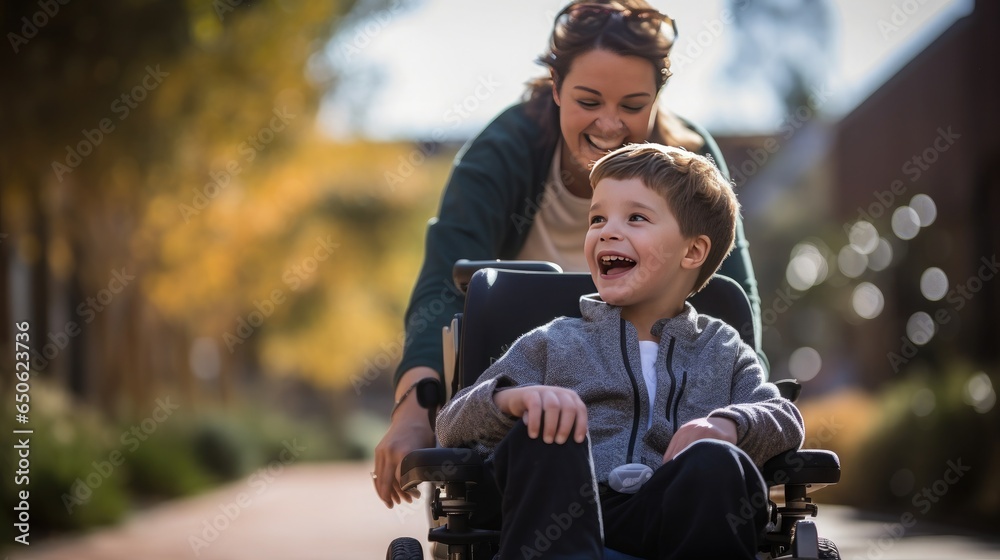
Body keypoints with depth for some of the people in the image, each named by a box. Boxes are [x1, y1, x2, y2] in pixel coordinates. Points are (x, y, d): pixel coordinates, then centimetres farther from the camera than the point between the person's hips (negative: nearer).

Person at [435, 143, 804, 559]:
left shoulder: (723, 351, 27)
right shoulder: (553, 344, 23)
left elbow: (785, 419, 12)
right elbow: (452, 426, 12)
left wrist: (728, 425, -12)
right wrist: (513, 399, -12)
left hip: (669, 518, 0)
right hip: (562, 511, 0)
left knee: (720, 462, -32)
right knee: (544, 433, -31)